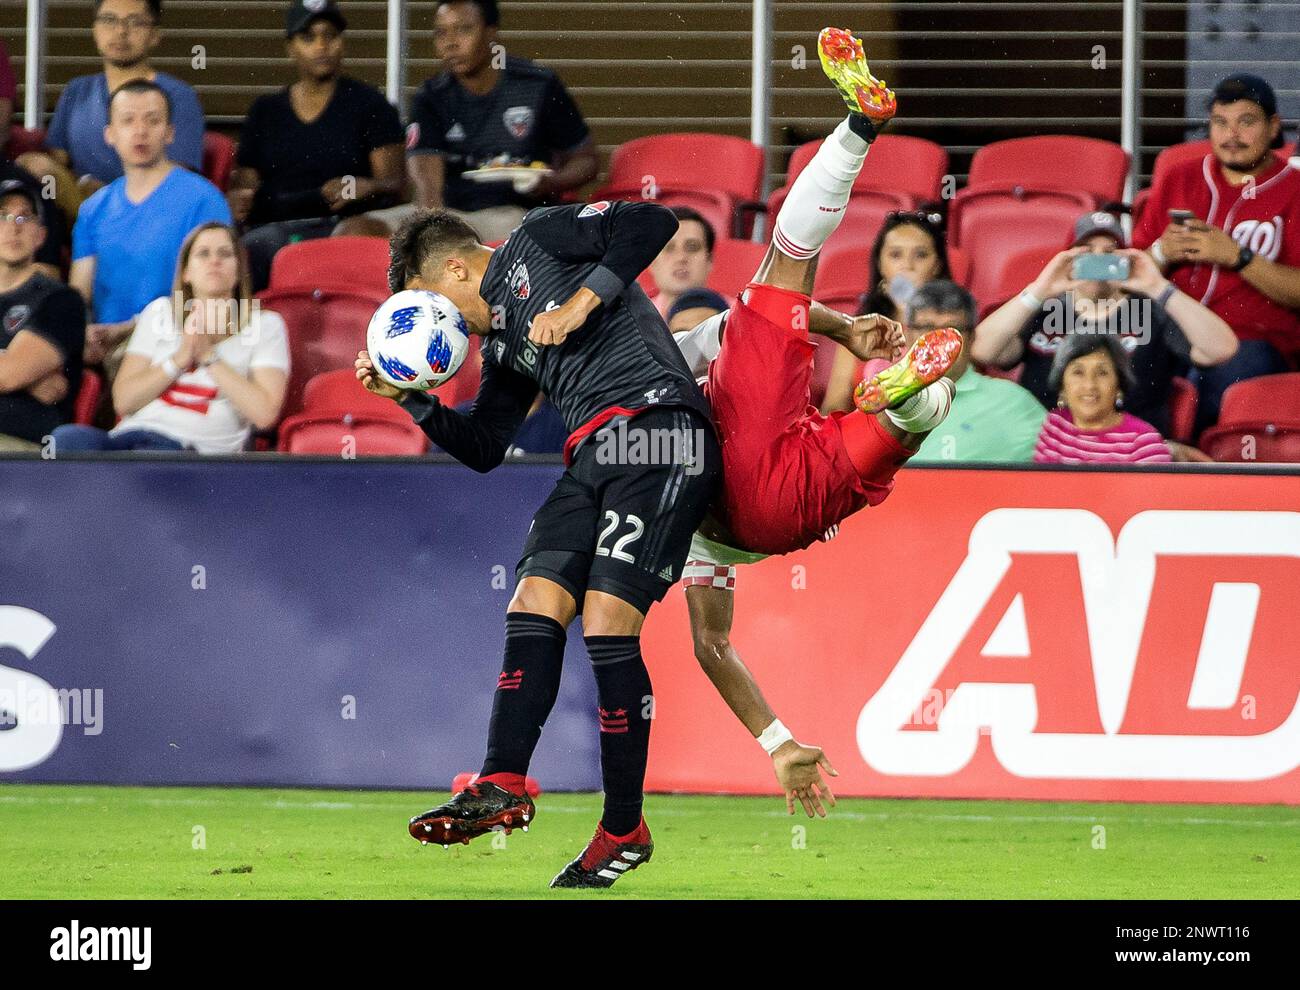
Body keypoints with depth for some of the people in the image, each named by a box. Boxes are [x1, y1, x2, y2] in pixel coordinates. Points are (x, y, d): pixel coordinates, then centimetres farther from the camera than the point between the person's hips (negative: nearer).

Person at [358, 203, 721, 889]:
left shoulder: (538, 240, 6)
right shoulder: (500, 342, 27)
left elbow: (652, 221, -6)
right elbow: (483, 449, 28)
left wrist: (581, 302, -11)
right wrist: (410, 397, 17)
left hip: (656, 422, -9)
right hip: (593, 458, 9)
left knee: (606, 622, -13)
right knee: (533, 606, -5)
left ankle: (625, 828, -7)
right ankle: (503, 787, -10)